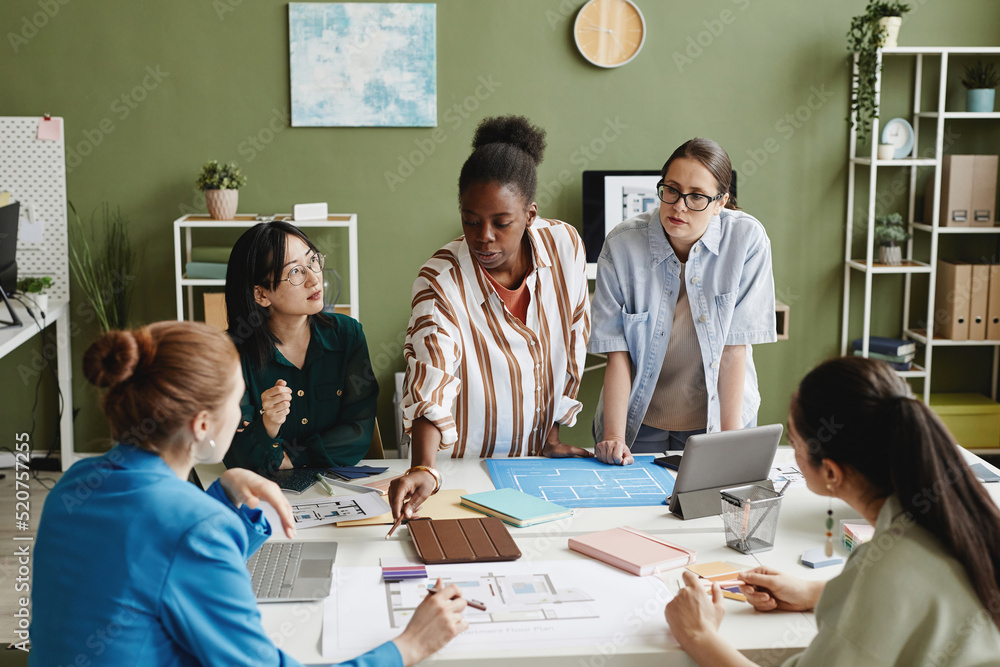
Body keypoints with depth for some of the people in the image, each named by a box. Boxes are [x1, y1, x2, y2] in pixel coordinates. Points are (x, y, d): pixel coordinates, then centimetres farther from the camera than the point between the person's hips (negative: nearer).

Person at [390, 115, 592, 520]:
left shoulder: (565, 247, -6)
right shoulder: (441, 281, -17)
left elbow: (573, 345, 6)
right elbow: (430, 384, -28)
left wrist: (552, 435, 7)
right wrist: (423, 469, -43)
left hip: (535, 462, 3)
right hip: (464, 466, -2)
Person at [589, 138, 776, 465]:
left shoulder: (747, 239, -14)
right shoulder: (621, 245, -14)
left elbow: (735, 346, -13)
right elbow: (618, 353, -13)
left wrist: (731, 437, -16)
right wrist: (613, 436, -21)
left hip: (718, 415, 0)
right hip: (639, 420, 0)